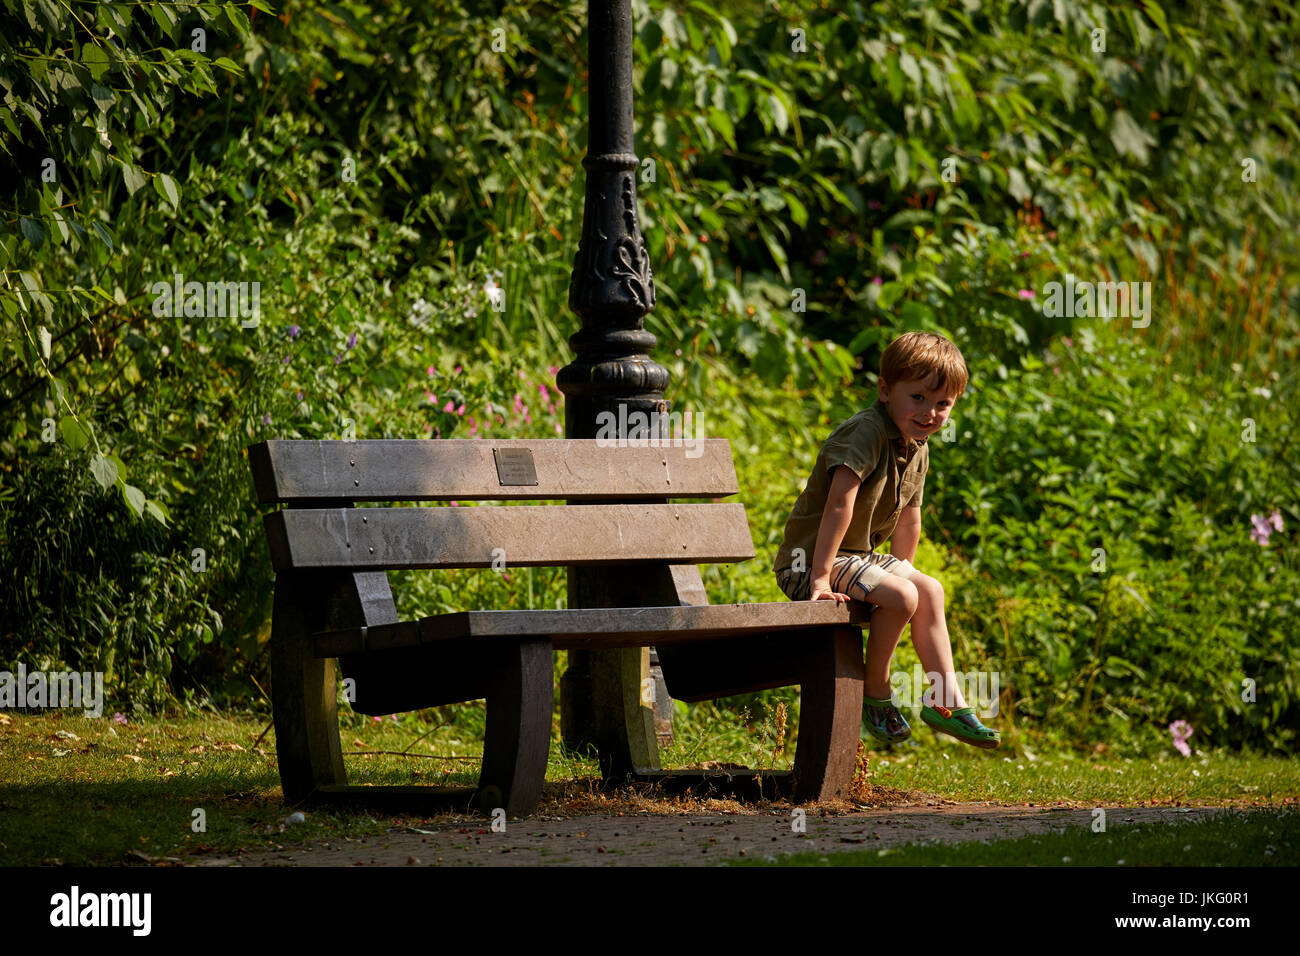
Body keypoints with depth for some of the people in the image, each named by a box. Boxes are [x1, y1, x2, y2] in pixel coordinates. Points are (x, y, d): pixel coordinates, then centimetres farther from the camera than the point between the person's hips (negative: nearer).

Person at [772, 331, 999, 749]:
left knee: (930, 590, 7)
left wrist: (902, 570, 19)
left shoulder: (918, 450, 7)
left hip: (857, 557, 10)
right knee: (900, 597, -23)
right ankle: (876, 694, -4)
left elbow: (908, 519, 18)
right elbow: (840, 503, -30)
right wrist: (821, 577, -35)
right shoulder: (866, 432, -23)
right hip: (808, 562, -10)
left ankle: (946, 697, 13)